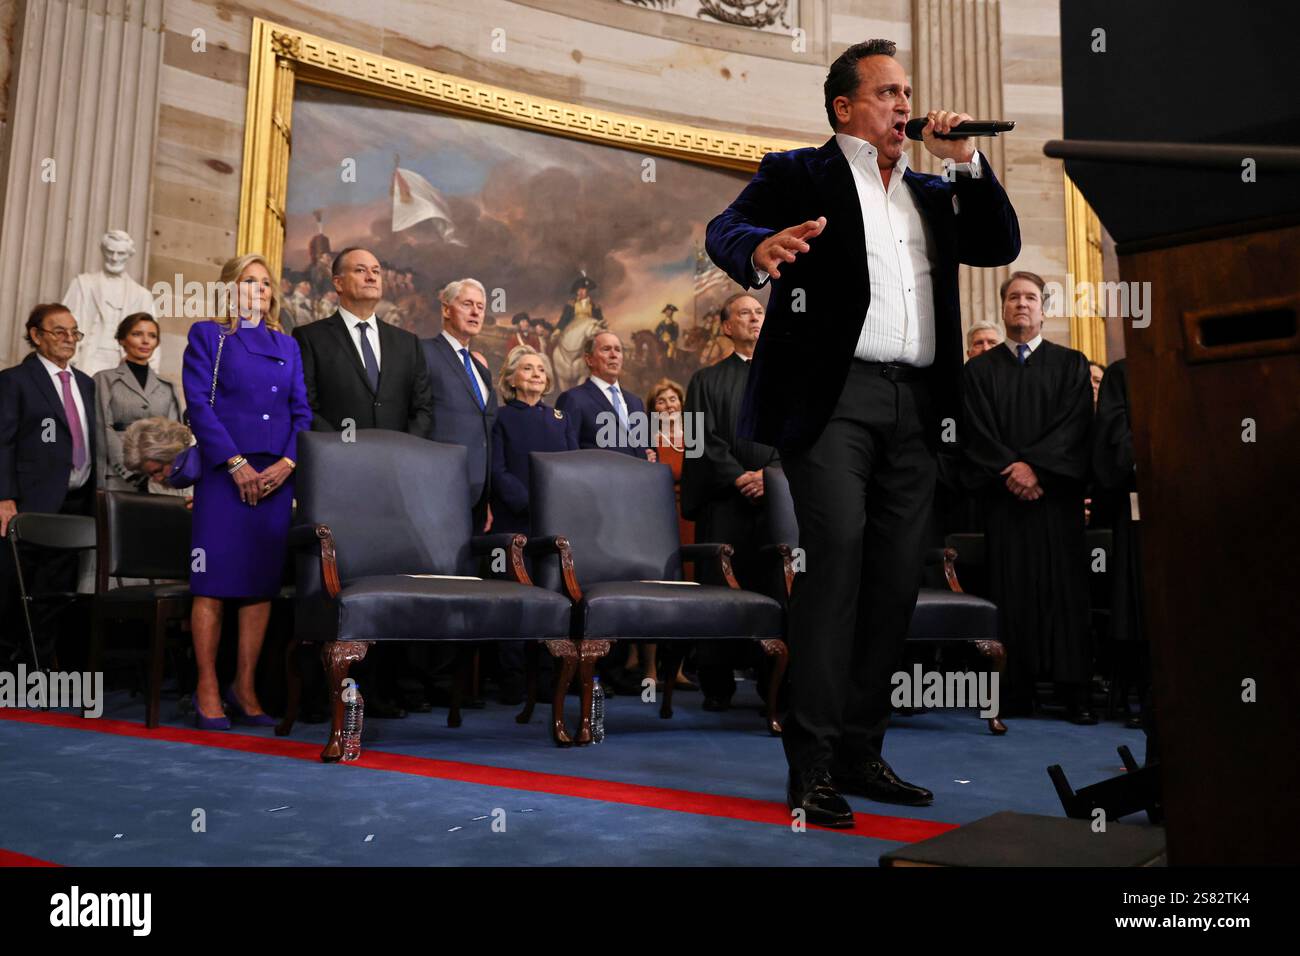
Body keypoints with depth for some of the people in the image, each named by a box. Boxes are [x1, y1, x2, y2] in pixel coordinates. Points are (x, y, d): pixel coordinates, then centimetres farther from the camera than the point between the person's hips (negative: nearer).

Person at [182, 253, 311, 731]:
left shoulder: (287, 345, 18)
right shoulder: (207, 335, 7)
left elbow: (302, 411, 12)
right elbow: (198, 404, -4)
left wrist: (287, 462, -5)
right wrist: (236, 463, -13)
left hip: (277, 477, 4)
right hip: (224, 474, -4)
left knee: (262, 583, 4)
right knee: (214, 580, -4)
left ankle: (245, 689, 12)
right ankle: (207, 690, 5)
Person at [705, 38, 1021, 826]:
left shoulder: (932, 193, 26)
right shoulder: (800, 175, 9)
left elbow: (1001, 246, 18)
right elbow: (725, 229, -8)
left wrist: (966, 160, 9)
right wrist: (759, 250, -32)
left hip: (915, 406, 6)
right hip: (833, 396, -6)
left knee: (897, 579, 3)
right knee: (836, 561, -15)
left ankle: (862, 753, 13)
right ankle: (813, 766, -8)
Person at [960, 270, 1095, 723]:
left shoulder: (1071, 364, 12)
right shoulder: (978, 370, 13)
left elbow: (1075, 426, -2)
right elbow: (976, 433, 2)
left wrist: (1035, 465, -15)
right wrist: (1009, 471, -13)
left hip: (1057, 492, 0)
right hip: (1002, 496, 0)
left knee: (1063, 585, -2)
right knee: (1011, 588, -2)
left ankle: (1075, 691, 1)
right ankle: (1016, 693, 0)